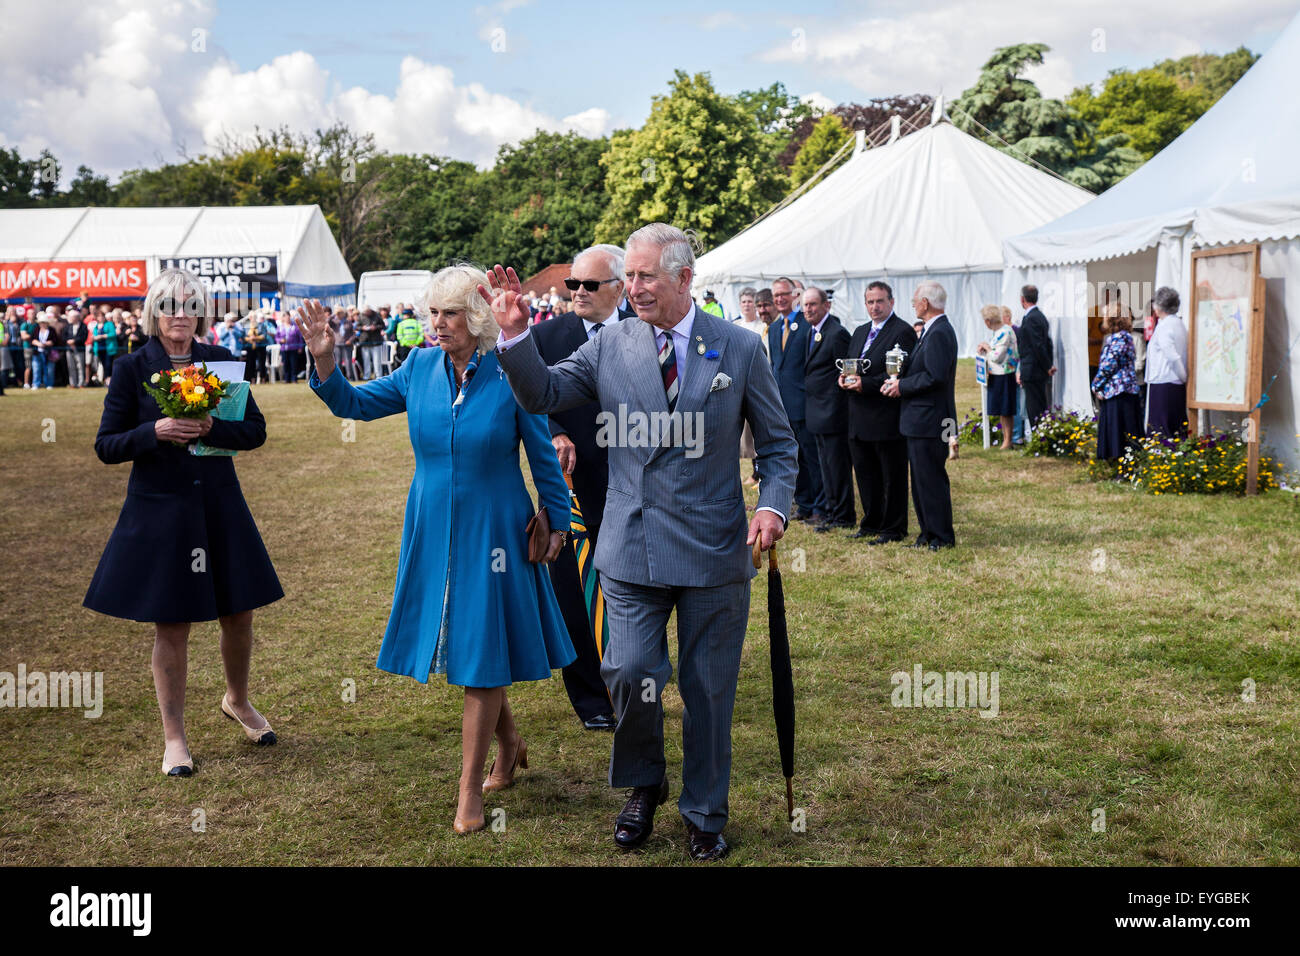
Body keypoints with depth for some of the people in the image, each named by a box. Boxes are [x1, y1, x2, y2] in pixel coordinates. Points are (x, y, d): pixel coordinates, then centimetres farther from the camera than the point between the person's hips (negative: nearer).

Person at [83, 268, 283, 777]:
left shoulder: (220, 361, 2)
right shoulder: (132, 368, -4)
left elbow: (255, 430, 0)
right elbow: (106, 445, -4)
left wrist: (210, 428, -18)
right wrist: (155, 432, -21)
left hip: (219, 505, 3)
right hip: (159, 510, -2)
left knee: (238, 615, 10)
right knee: (171, 626, 4)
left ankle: (238, 701, 38)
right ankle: (174, 738, 19)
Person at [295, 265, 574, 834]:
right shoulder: (421, 368, -2)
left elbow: (543, 457, -5)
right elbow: (353, 404, 6)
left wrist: (559, 522, -2)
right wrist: (324, 359, -10)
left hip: (492, 530, -4)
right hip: (433, 530, 5)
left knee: (483, 652, 1)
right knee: (459, 641, 15)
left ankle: (470, 791, 12)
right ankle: (509, 744, 40)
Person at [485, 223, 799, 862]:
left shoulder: (739, 348, -1)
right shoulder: (609, 347, 3)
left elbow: (778, 443, 5)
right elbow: (542, 395, 5)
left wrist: (773, 504, -12)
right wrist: (516, 334, -10)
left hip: (714, 549, -1)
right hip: (632, 547, 1)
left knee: (708, 688, 10)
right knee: (630, 675, -7)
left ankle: (704, 814, 30)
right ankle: (643, 786, 24)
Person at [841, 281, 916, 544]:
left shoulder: (902, 332, -9)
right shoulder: (860, 332, 17)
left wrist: (865, 384, -22)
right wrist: (845, 378, 0)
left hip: (887, 418, -8)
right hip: (859, 419, 8)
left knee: (892, 477, 2)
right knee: (865, 473, 15)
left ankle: (894, 529, 10)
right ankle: (872, 523, 27)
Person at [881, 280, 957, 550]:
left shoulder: (938, 333, -18)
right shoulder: (932, 331, 15)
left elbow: (936, 376, -25)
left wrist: (902, 386, -15)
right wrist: (900, 381, 4)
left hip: (929, 420, -11)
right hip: (921, 419, 11)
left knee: (931, 478, -4)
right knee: (921, 478, 15)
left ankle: (942, 536, 4)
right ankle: (928, 531, 22)